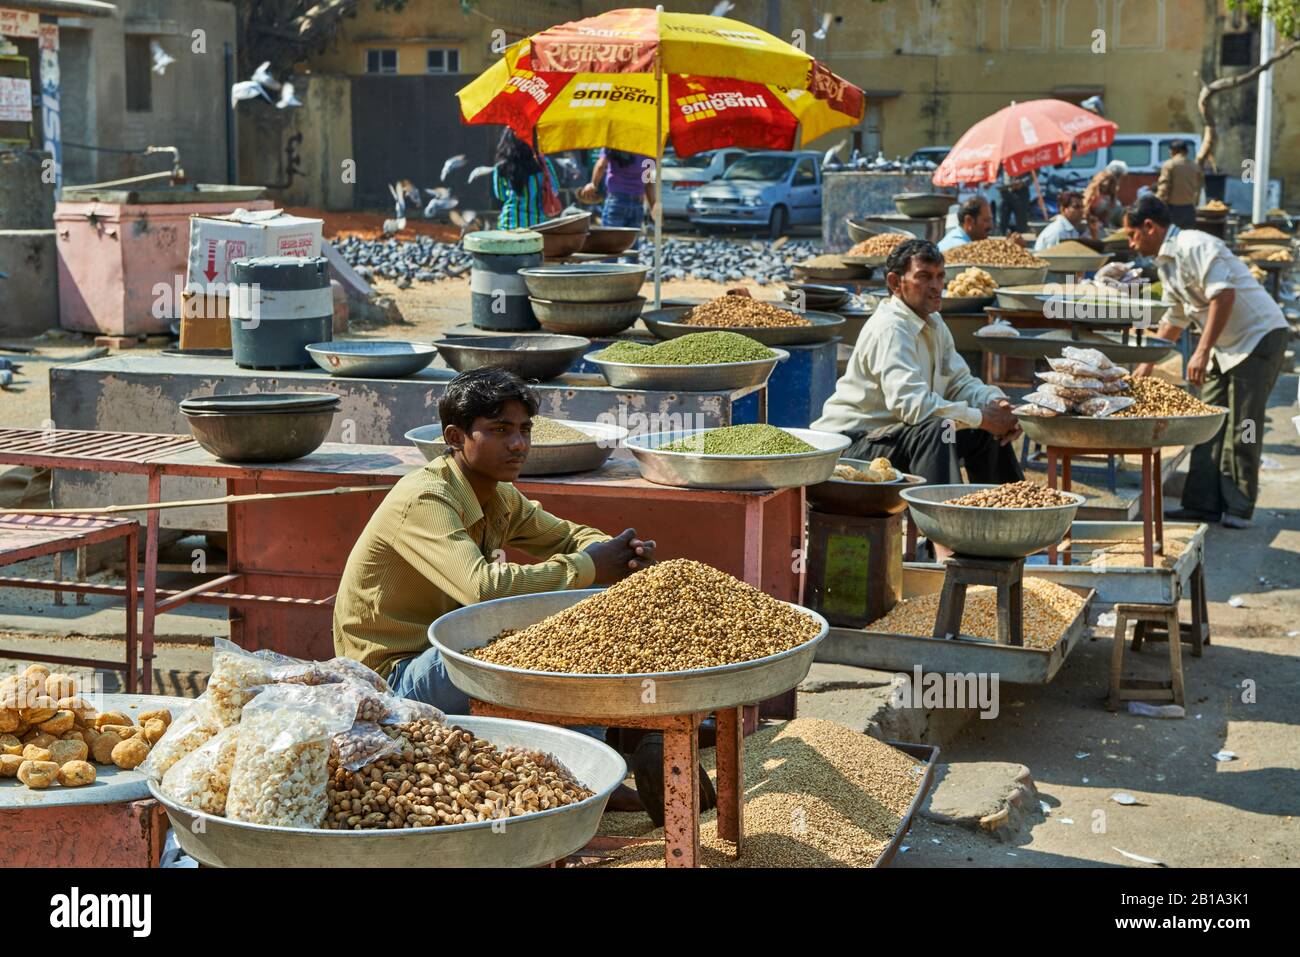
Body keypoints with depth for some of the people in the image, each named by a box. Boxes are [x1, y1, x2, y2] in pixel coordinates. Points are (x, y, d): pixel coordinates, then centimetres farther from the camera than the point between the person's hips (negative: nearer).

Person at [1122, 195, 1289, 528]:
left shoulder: (1195, 246, -18)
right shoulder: (1166, 263, 13)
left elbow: (1224, 295, -28)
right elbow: (1174, 319, 25)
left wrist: (1202, 351, -29)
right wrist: (1147, 364, 27)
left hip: (1259, 335, -10)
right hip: (1227, 346, 10)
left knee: (1241, 428, -6)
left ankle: (1238, 508, 2)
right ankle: (1204, 503, 11)